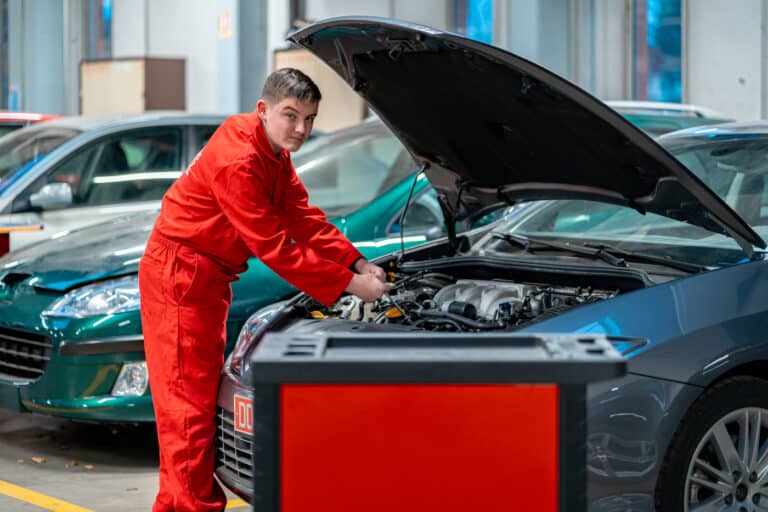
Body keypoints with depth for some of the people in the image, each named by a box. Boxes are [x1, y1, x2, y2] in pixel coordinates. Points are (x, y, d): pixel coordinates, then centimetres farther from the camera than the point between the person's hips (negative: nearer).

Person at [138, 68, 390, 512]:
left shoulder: (275, 153, 4)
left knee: (205, 390, 14)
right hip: (178, 274, -10)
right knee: (189, 399, -8)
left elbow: (304, 218, 5)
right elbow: (273, 247, -27)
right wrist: (348, 284, -24)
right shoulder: (237, 162, -26)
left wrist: (358, 263, -5)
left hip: (209, 276, 10)